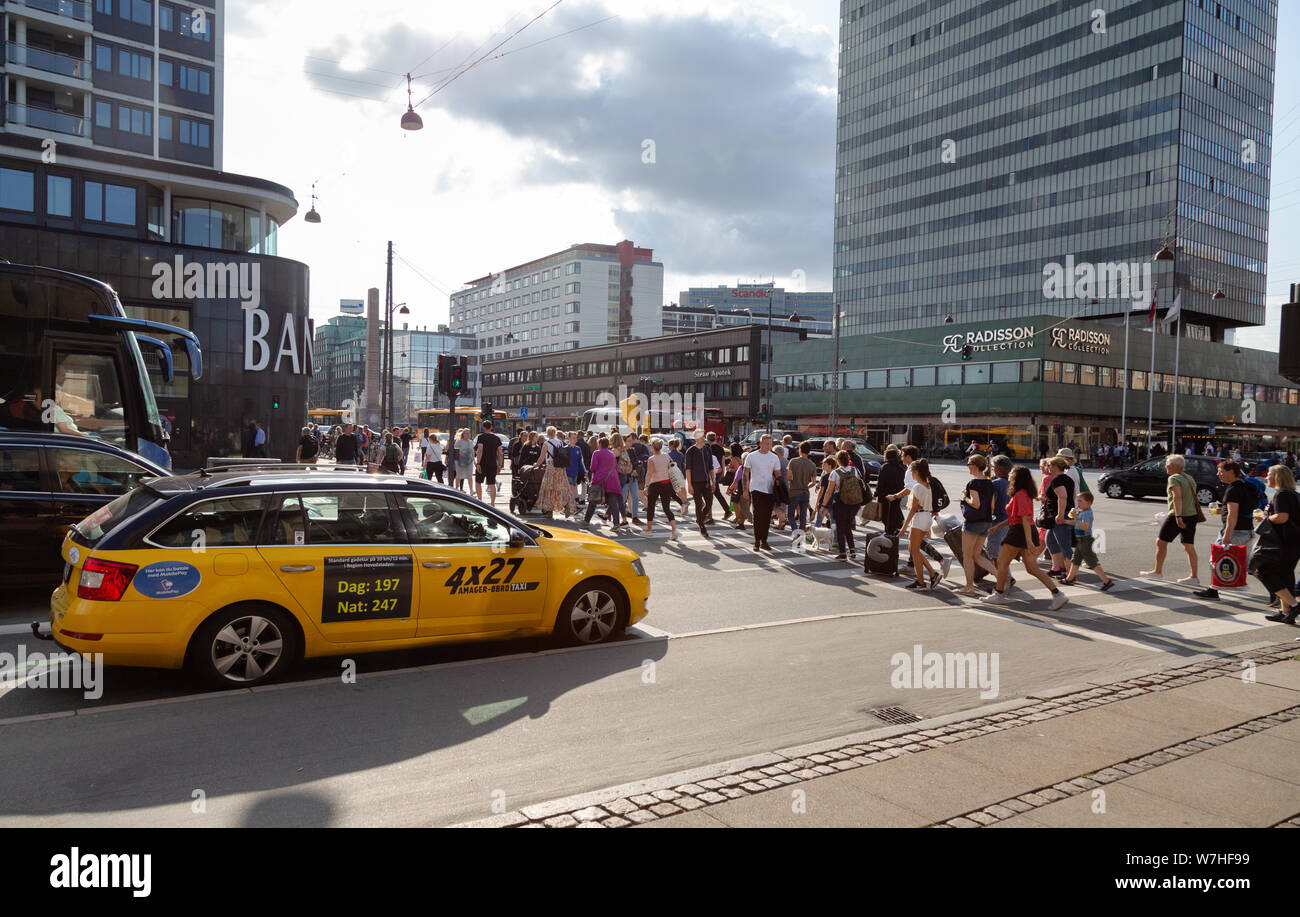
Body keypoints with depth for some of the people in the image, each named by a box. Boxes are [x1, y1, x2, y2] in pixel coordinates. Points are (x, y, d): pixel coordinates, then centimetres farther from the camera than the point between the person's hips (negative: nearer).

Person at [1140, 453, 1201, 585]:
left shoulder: (1174, 478, -11)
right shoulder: (1189, 479, 15)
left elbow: (1177, 497, -24)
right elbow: (1192, 498, 22)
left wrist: (1178, 516, -32)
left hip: (1178, 516, -8)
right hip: (1192, 515, 8)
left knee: (1161, 542, 5)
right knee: (1189, 546, 7)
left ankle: (1157, 571, 12)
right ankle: (1194, 577, 3)